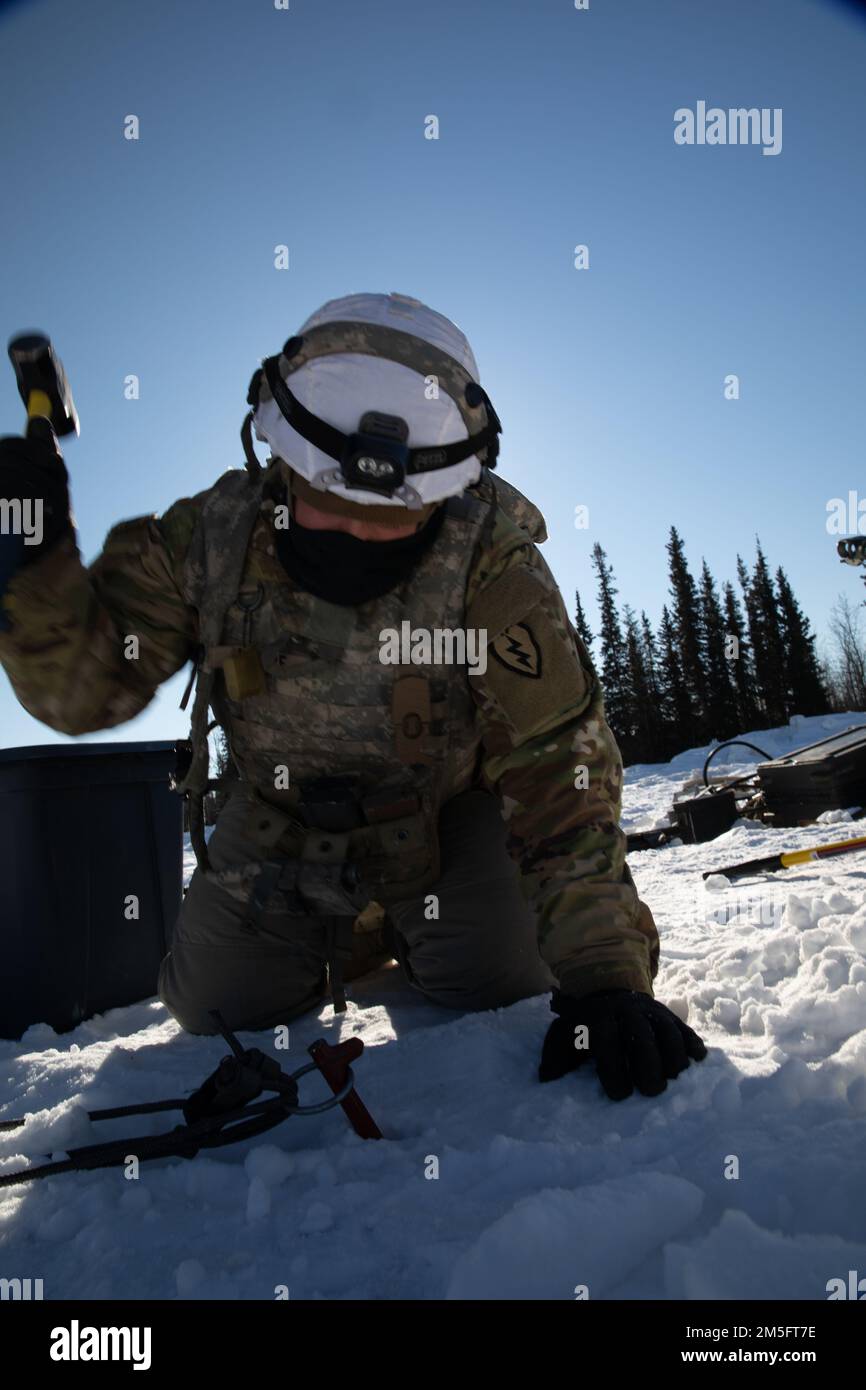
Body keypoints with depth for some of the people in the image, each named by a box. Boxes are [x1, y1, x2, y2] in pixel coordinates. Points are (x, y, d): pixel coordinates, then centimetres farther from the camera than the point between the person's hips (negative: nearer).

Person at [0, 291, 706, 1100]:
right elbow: (83, 688, -17)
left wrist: (603, 978, -36)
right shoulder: (213, 537, -22)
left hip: (443, 820, -2)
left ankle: (422, 942, 27)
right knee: (215, 1007, 7)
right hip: (278, 824, 3)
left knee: (501, 989, -8)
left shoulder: (487, 564, -31)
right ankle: (362, 940, 36)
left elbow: (558, 771, -32)